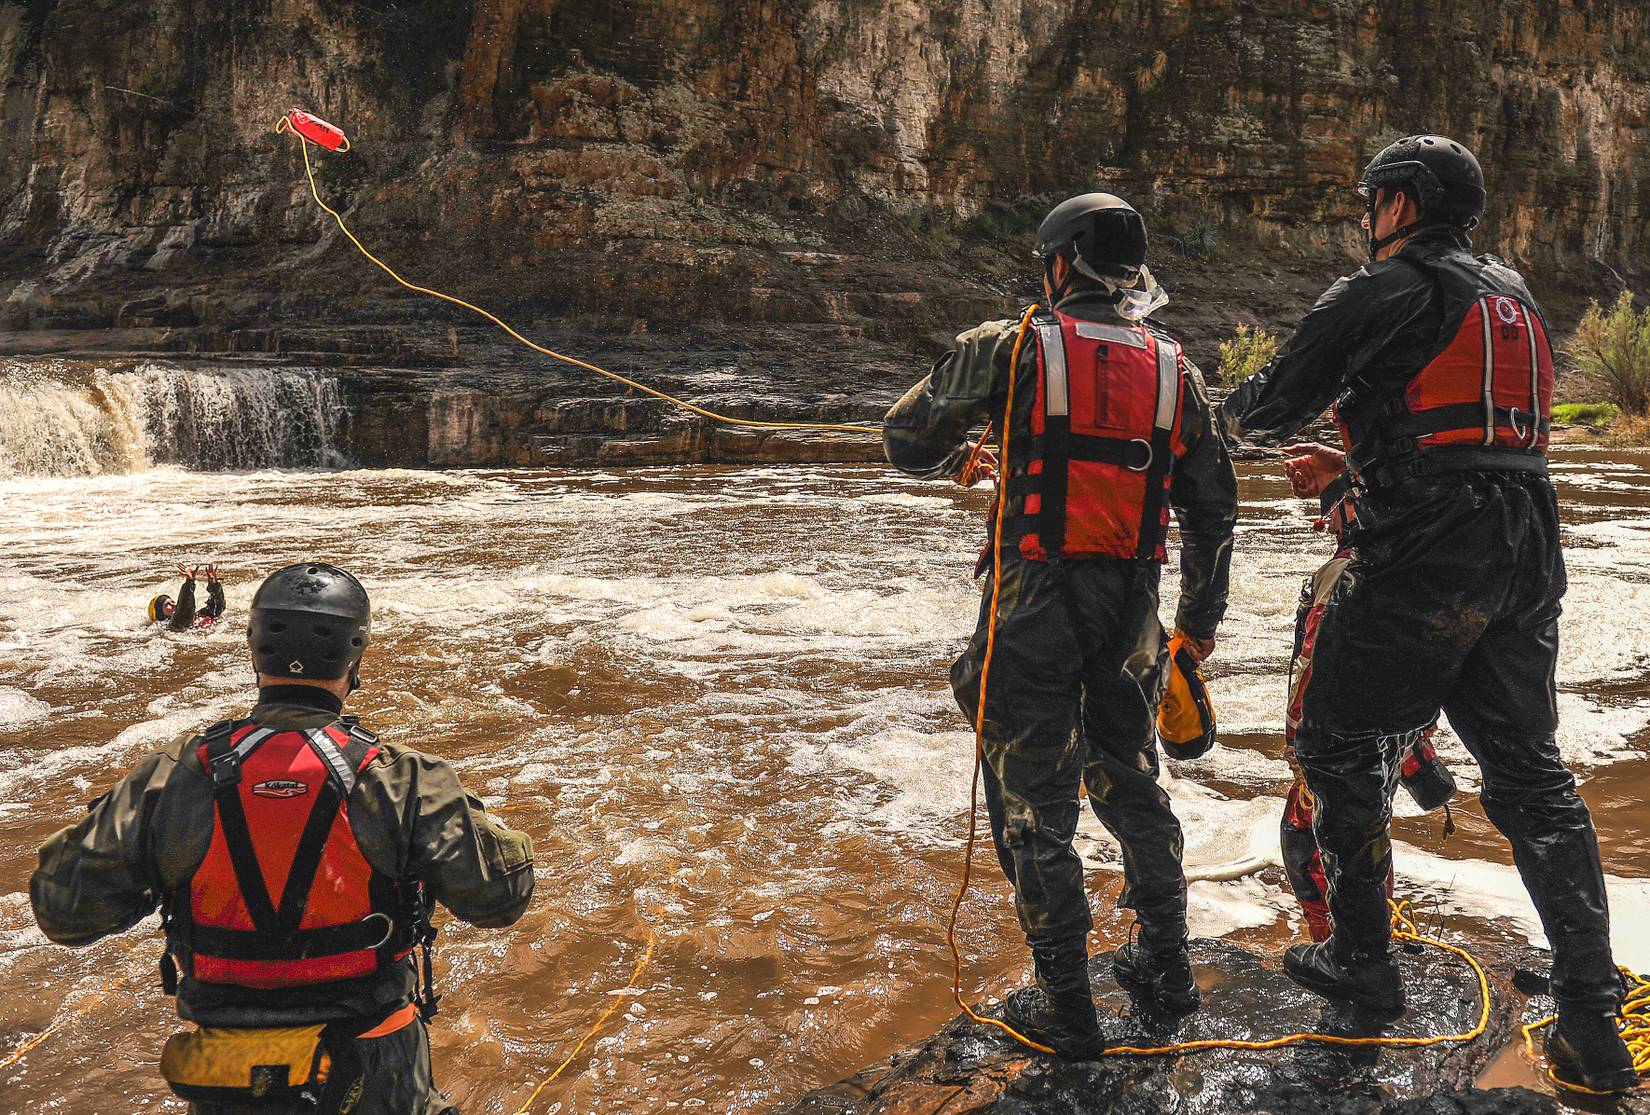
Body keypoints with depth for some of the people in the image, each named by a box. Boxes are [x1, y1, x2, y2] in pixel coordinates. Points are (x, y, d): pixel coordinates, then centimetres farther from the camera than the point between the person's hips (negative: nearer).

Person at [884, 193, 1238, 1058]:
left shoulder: (1013, 348, -5)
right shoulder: (1175, 368, 8)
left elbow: (905, 439, 1)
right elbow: (1212, 504, 11)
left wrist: (958, 461, 24)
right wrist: (1203, 613, 23)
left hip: (1034, 604, -5)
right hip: (1130, 611, 5)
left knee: (1034, 799, 6)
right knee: (1129, 777, 22)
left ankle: (1065, 1004, 13)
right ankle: (1165, 968, 33)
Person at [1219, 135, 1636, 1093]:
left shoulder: (1384, 292, -3)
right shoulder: (1518, 297, 21)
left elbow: (1270, 410, -1)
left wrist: (1235, 414, 22)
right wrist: (1354, 462, 34)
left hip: (1423, 559, -7)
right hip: (1528, 555, 8)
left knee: (1342, 745, 10)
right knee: (1531, 773, 11)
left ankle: (1364, 958, 19)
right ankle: (1594, 1022, 12)